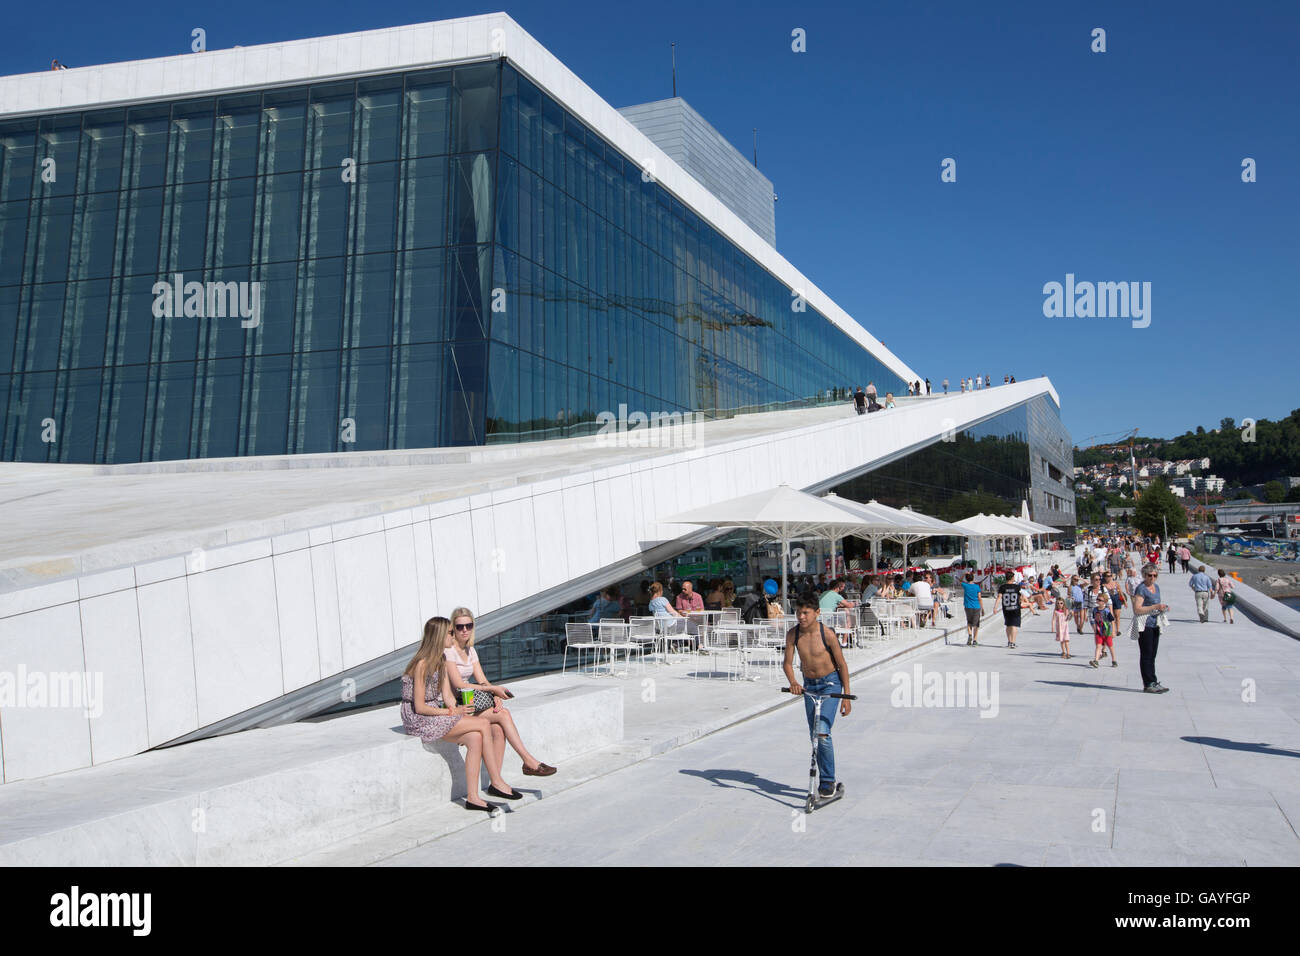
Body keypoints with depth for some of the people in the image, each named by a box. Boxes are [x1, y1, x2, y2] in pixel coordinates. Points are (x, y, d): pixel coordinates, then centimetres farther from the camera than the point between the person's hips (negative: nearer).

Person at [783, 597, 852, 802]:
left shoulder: (826, 634, -19)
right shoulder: (793, 634, -8)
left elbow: (842, 664, -11)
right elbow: (788, 663, -5)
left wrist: (847, 696, -10)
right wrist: (793, 682, -26)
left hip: (830, 684, -5)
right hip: (809, 685, 5)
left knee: (822, 732, -18)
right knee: (814, 735, 9)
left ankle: (828, 781, -6)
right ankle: (825, 778, 23)